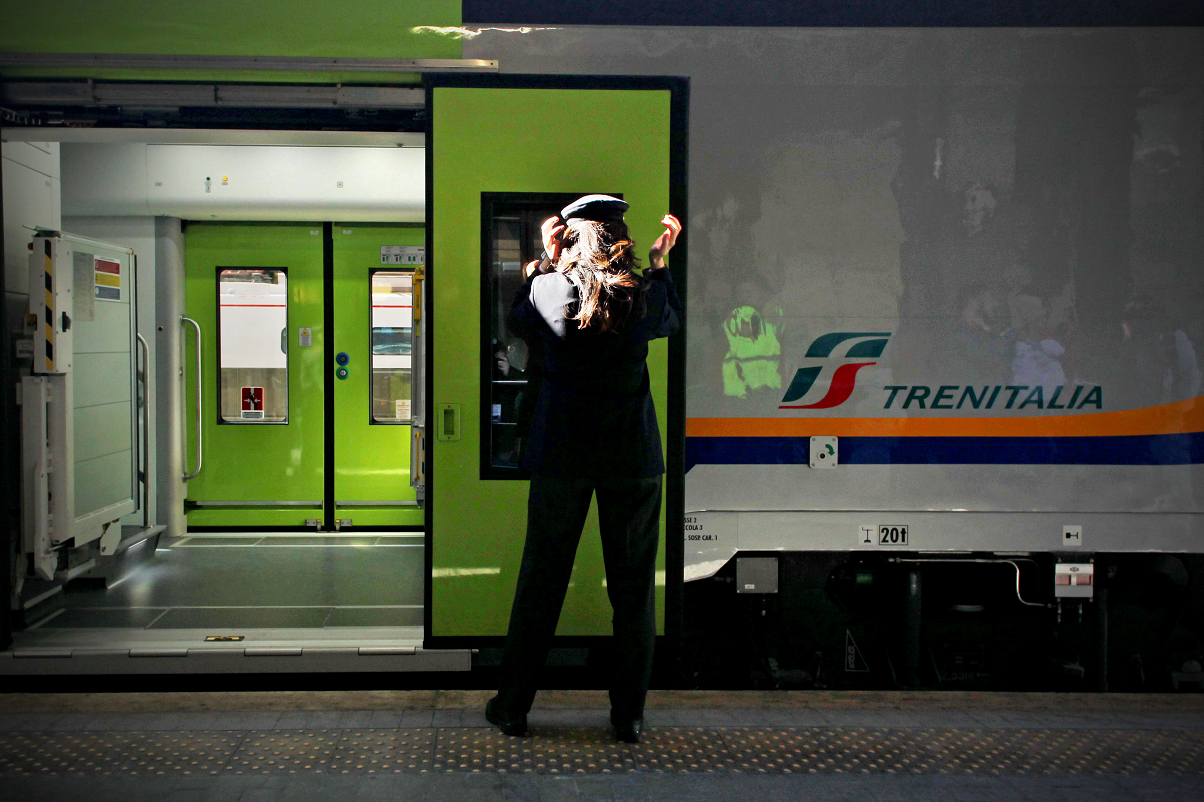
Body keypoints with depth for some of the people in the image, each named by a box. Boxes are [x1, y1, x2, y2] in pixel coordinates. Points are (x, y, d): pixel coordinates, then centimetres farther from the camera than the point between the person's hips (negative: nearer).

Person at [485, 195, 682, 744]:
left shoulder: (549, 289, -8)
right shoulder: (645, 295, -6)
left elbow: (518, 323, 14)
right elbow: (673, 320, 18)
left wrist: (545, 261, 16)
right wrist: (661, 260, 22)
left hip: (561, 455, 0)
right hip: (632, 454, 0)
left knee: (540, 582, 10)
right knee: (633, 589, 10)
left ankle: (512, 708, 18)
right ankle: (628, 715, 15)